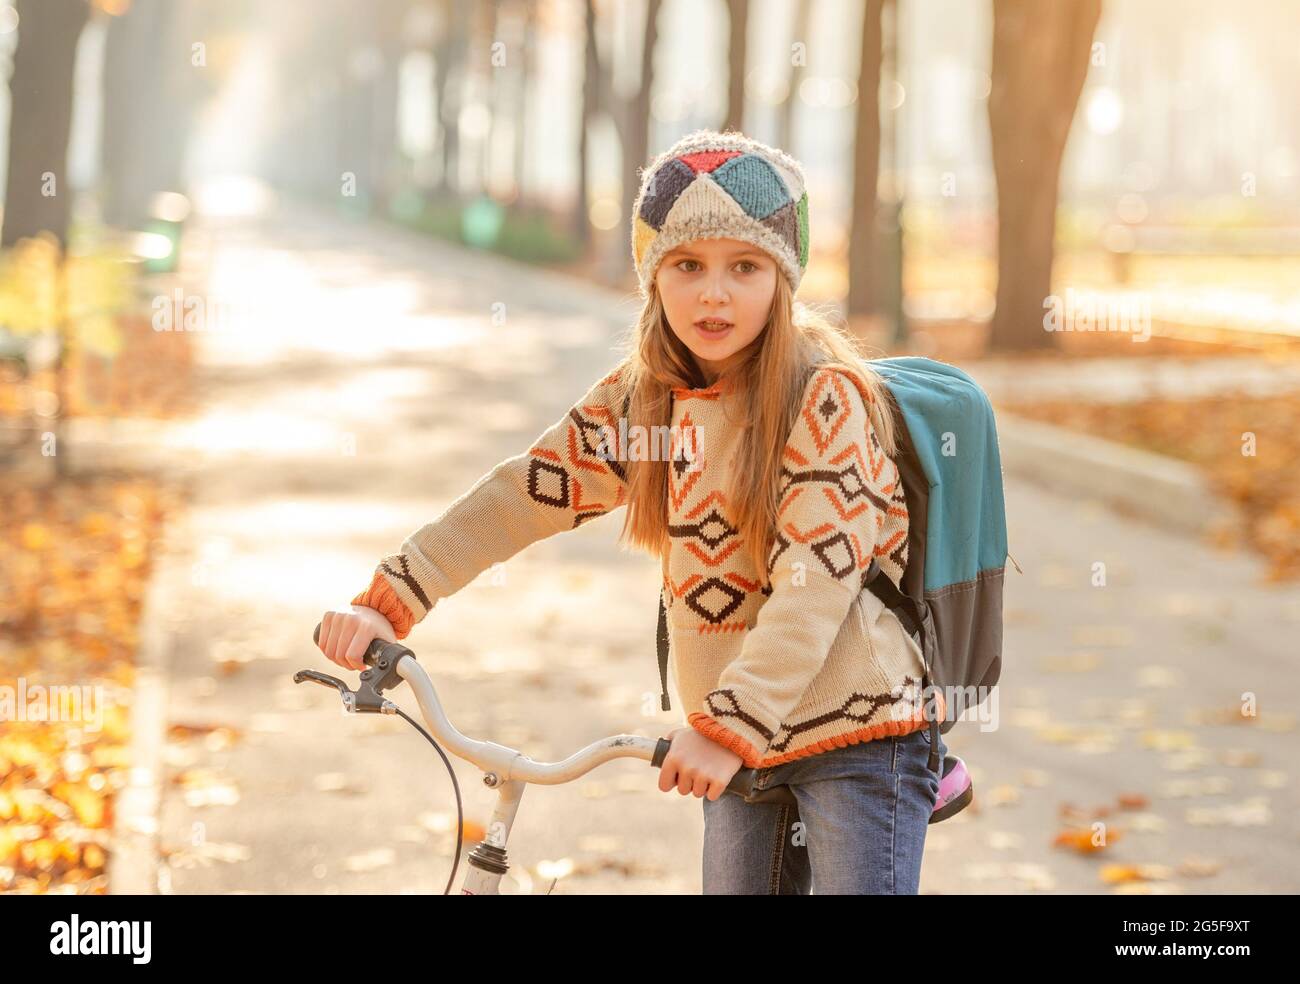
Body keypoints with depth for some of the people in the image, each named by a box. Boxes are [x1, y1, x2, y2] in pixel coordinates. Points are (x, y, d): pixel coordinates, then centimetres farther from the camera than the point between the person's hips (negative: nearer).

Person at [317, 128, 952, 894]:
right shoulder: (643, 397, 4)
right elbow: (524, 495, 0)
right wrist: (390, 602, -10)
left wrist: (728, 724, -32)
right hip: (743, 748, 6)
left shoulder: (825, 397, -14)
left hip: (858, 738, -6)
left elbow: (816, 578, -23)